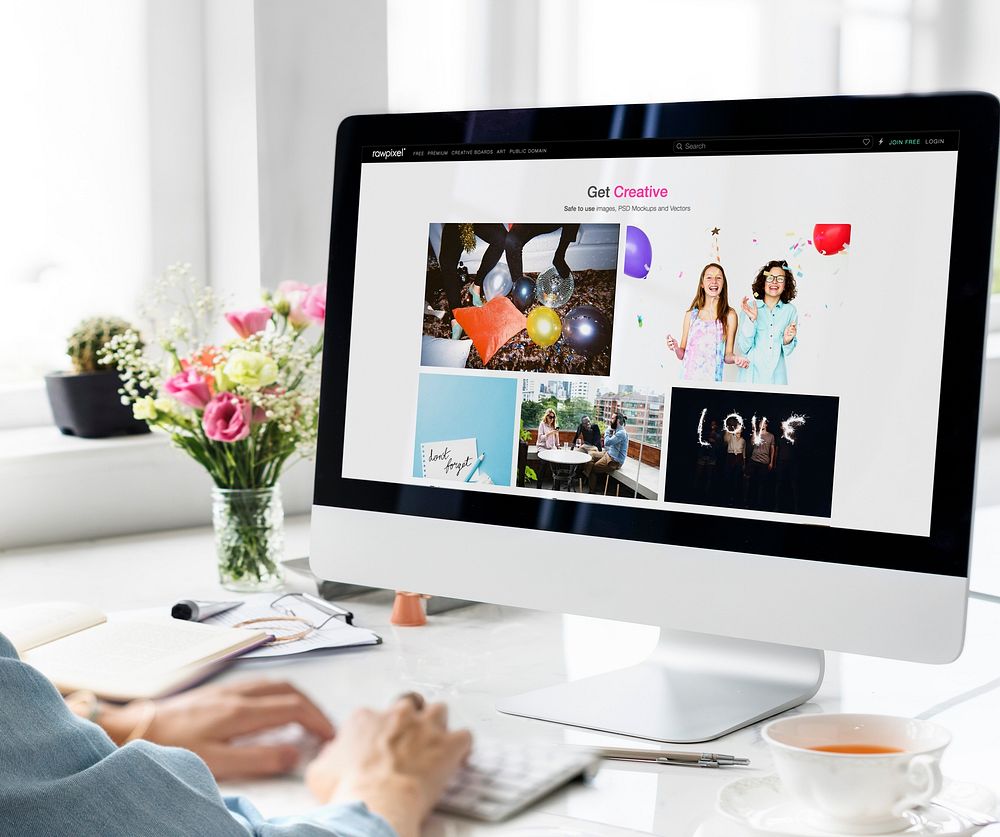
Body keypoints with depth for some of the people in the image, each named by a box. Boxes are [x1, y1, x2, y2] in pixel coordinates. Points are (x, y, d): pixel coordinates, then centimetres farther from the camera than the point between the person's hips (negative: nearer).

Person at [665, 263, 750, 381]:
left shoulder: (729, 315, 1)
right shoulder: (691, 314, 7)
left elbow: (727, 355, 4)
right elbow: (682, 354, 11)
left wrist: (735, 358, -16)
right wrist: (676, 348, -10)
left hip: (712, 380, -2)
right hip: (687, 378, 2)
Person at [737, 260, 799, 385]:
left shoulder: (790, 310, 3)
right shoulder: (750, 307, -3)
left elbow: (787, 352, 9)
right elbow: (743, 348, -7)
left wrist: (787, 341, -11)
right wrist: (751, 320, -16)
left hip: (777, 376, 2)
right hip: (752, 374, -2)